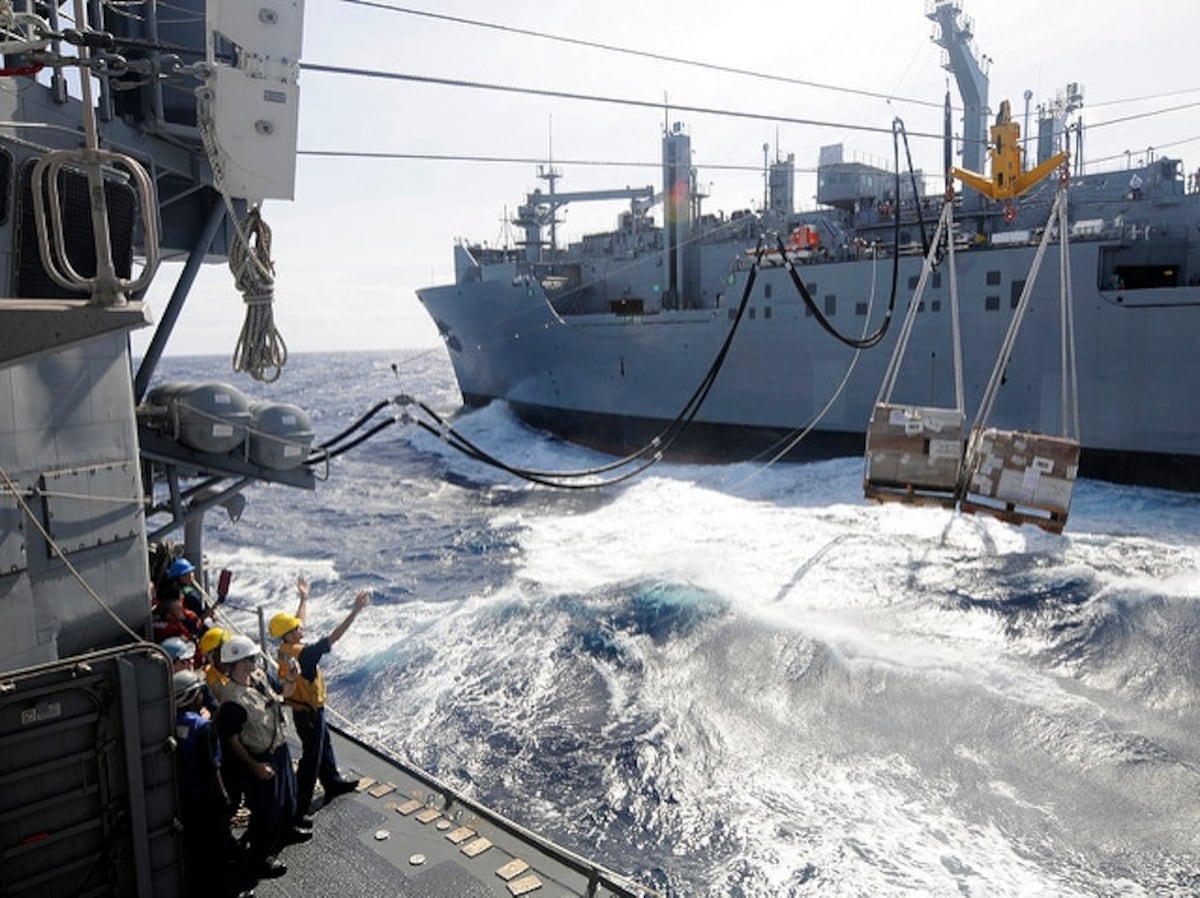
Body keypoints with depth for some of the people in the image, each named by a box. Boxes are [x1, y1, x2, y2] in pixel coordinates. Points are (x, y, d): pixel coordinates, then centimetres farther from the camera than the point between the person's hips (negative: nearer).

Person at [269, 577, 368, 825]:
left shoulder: (285, 649, -6)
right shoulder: (302, 654, -32)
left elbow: (298, 621, 12)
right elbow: (333, 638, -39)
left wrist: (304, 598, 23)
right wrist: (355, 611, -41)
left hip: (305, 709, 10)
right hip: (309, 713, -10)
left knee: (324, 746, 27)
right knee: (311, 759, 2)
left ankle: (333, 784, 46)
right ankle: (298, 809, 11)